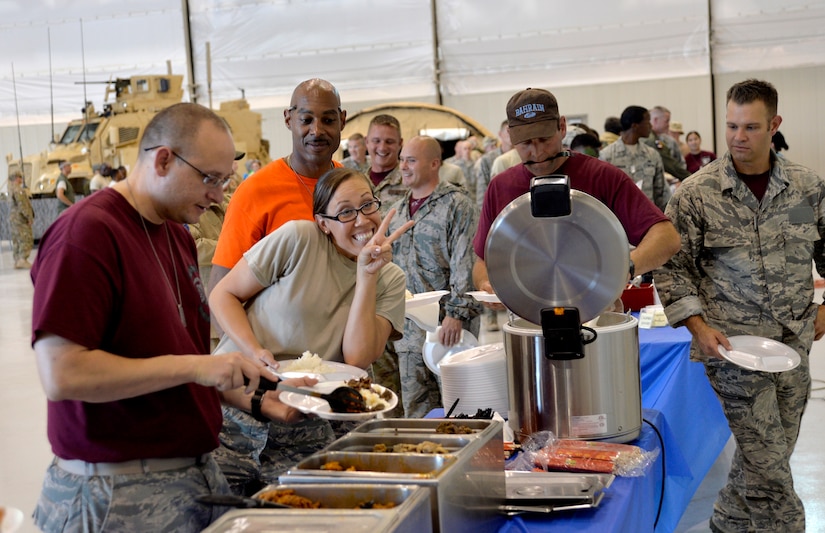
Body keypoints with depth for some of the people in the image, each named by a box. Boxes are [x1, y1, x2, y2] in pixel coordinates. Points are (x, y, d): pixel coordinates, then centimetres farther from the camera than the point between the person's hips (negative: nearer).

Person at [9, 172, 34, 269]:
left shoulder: (11, 190, 19)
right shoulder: (18, 189, -12)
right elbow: (21, 204, -19)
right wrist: (29, 216, -17)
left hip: (14, 219, 10)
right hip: (20, 218, -10)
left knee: (17, 241, 8)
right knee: (26, 239, -13)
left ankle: (17, 261, 7)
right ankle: (23, 260, -21)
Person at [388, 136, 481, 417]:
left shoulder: (457, 204, -6)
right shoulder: (398, 210, 16)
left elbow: (464, 265, -14)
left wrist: (455, 314, -21)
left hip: (446, 324, -6)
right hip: (409, 329, 6)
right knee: (415, 411, 7)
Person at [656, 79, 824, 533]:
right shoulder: (696, 193, -6)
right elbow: (673, 266, -3)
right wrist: (698, 325, -12)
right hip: (731, 343, -4)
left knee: (768, 454, 15)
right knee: (768, 460, -7)